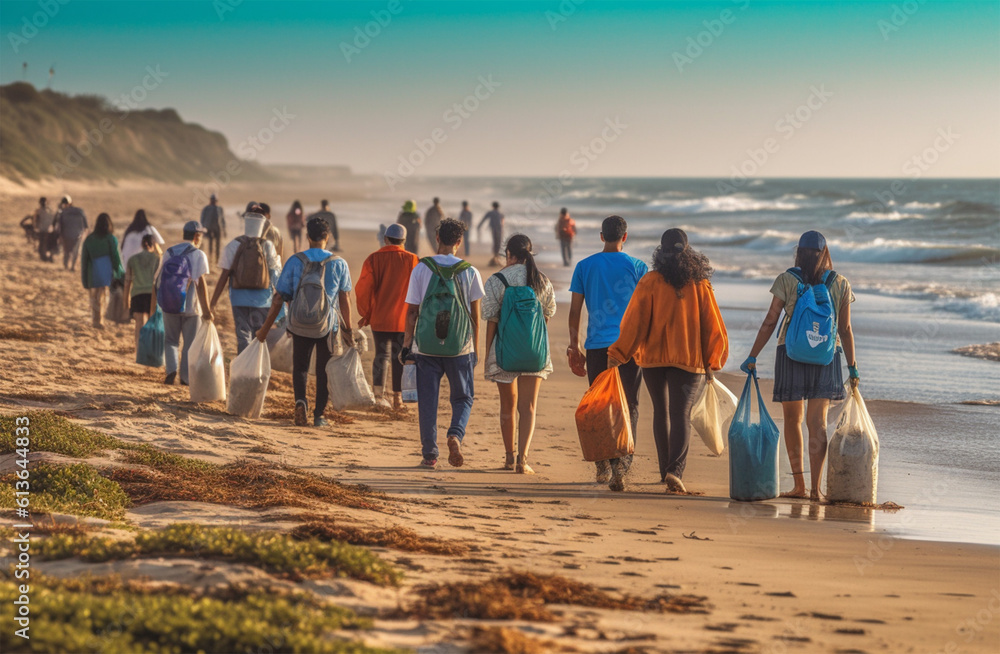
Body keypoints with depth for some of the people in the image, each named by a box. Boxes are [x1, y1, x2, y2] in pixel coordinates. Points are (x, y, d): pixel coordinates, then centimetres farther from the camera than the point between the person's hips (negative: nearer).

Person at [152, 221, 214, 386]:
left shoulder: (169, 253, 7)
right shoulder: (198, 255, -7)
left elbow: (158, 278, 7)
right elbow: (200, 283, -15)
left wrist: (154, 299, 17)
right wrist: (206, 309, -15)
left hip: (168, 305, 3)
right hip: (190, 306, -3)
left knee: (170, 340, 15)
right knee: (190, 342, 9)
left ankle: (171, 369, -5)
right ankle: (185, 377, 8)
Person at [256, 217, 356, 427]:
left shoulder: (295, 262, -5)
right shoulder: (339, 264, -3)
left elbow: (279, 298, -4)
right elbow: (344, 298, -1)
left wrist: (265, 328, 1)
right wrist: (348, 329, 7)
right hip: (328, 326, 0)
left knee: (300, 368, 12)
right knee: (324, 371, 13)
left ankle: (300, 400, -15)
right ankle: (319, 415, 12)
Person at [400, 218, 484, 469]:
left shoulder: (421, 269, -2)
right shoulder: (470, 272, 1)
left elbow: (412, 311, -2)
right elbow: (475, 316, 3)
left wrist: (406, 345, 6)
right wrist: (475, 351, 10)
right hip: (460, 347, 0)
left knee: (427, 401, 6)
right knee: (463, 398, 12)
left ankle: (430, 455, 5)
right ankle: (455, 434, -13)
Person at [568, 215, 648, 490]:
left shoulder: (584, 267, 6)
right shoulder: (637, 267, 1)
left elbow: (575, 310, 7)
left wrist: (574, 344, 14)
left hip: (597, 346, 1)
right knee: (628, 407, 2)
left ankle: (603, 465, 7)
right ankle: (622, 462, -15)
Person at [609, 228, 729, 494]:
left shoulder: (650, 281, -6)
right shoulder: (700, 284, 0)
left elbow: (635, 320, -6)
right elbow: (712, 324, 3)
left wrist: (618, 353, 0)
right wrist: (711, 362, 13)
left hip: (654, 356, 0)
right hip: (689, 359, 0)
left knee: (661, 411, 16)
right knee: (680, 414, -5)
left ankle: (665, 469, 22)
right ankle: (675, 470, -24)